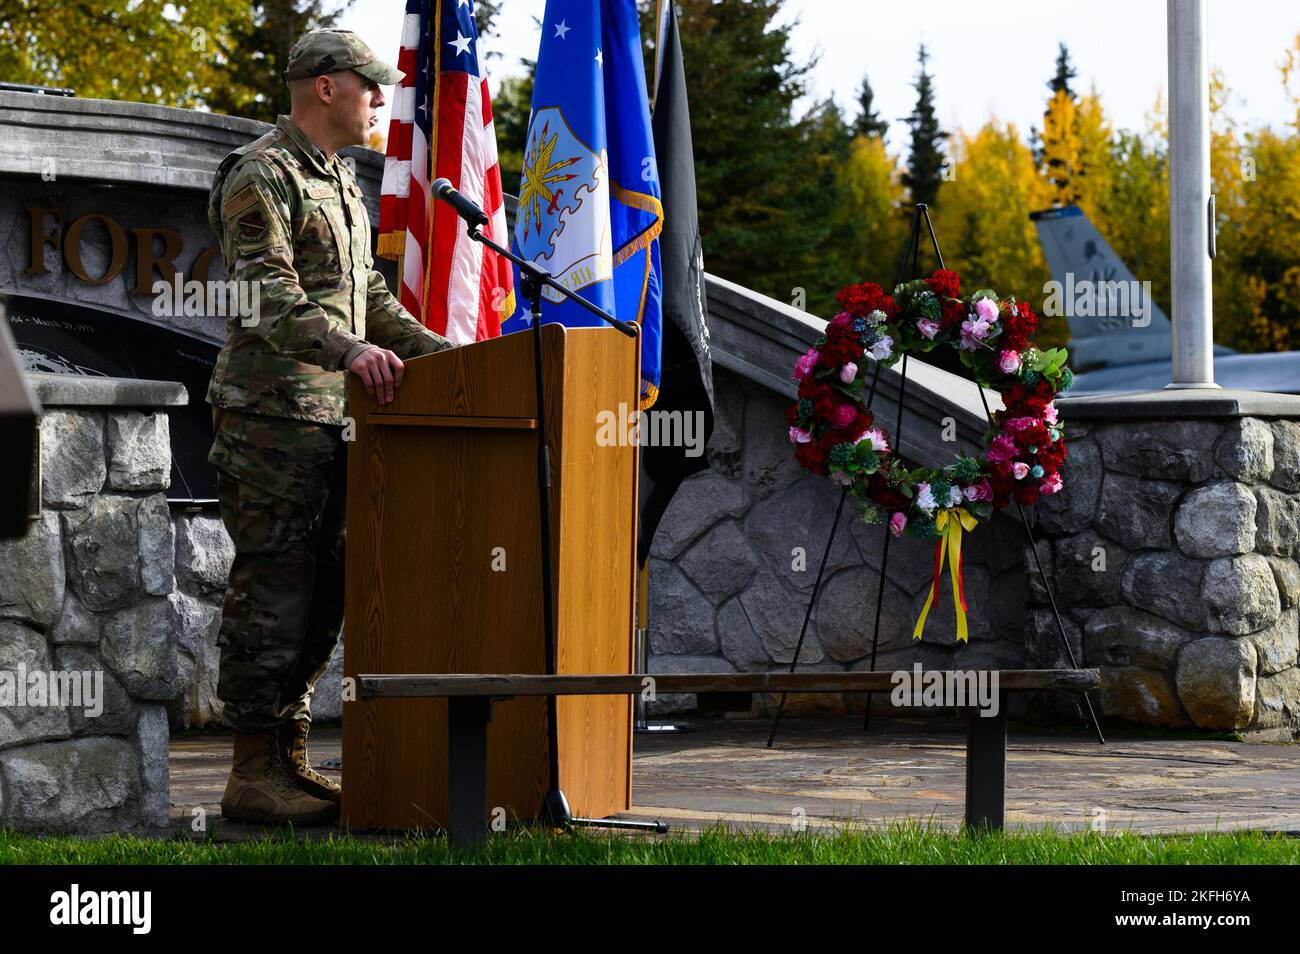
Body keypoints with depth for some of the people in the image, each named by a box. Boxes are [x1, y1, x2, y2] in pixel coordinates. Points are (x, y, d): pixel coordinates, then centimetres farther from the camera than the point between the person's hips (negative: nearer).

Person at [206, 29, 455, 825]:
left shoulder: (339, 182, 21)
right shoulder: (260, 178, -11)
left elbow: (366, 294, 27)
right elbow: (268, 294, -23)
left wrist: (439, 351, 18)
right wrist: (350, 349, -36)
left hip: (327, 417, 10)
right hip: (272, 412, -10)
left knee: (322, 591, 10)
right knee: (274, 590, -9)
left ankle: (290, 756, 15)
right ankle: (254, 774, -6)